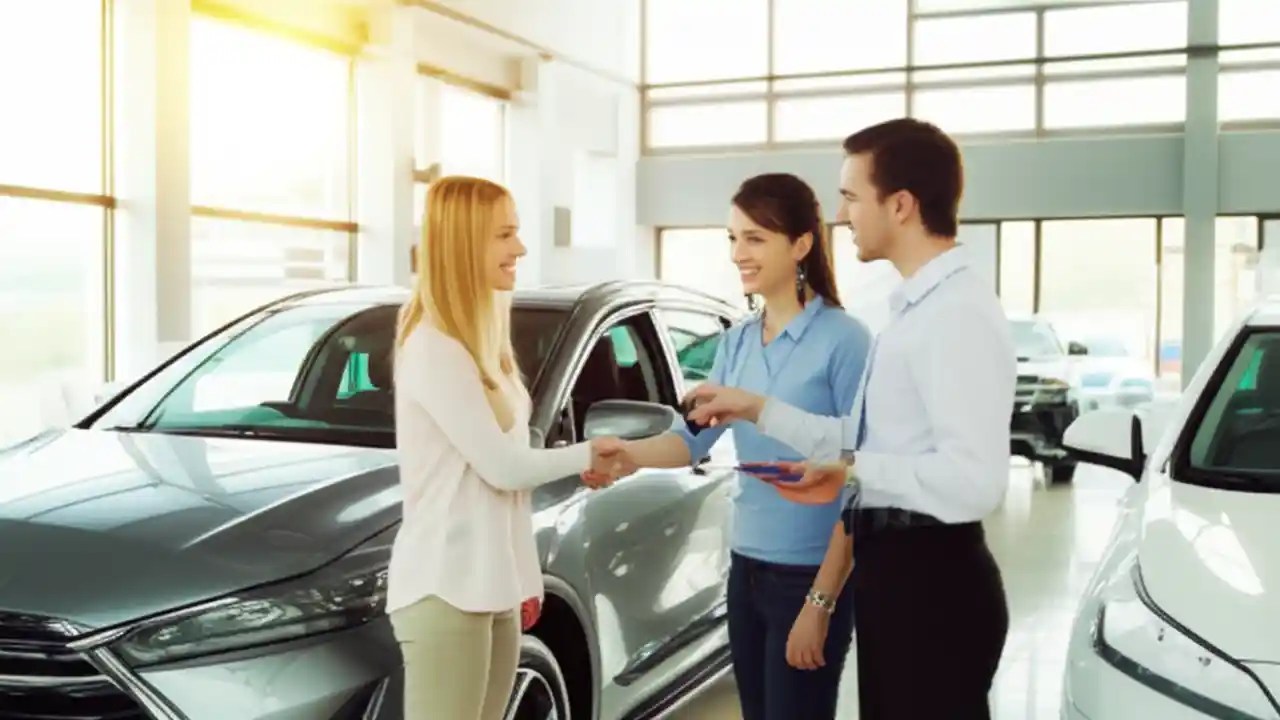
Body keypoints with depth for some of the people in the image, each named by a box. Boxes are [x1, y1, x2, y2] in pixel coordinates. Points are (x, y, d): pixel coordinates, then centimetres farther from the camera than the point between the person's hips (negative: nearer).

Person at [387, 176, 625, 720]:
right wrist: (586, 456, 0)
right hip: (445, 590, -9)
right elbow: (503, 467, -16)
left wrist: (522, 578, 14)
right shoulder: (434, 349, -16)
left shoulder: (481, 342, 14)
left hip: (490, 585, 9)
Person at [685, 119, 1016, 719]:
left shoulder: (958, 315, -20)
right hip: (891, 570, 10)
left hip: (931, 581, -10)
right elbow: (863, 443, 14)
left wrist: (857, 472, -20)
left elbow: (974, 480, -29)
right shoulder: (916, 308, 12)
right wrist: (760, 411, 12)